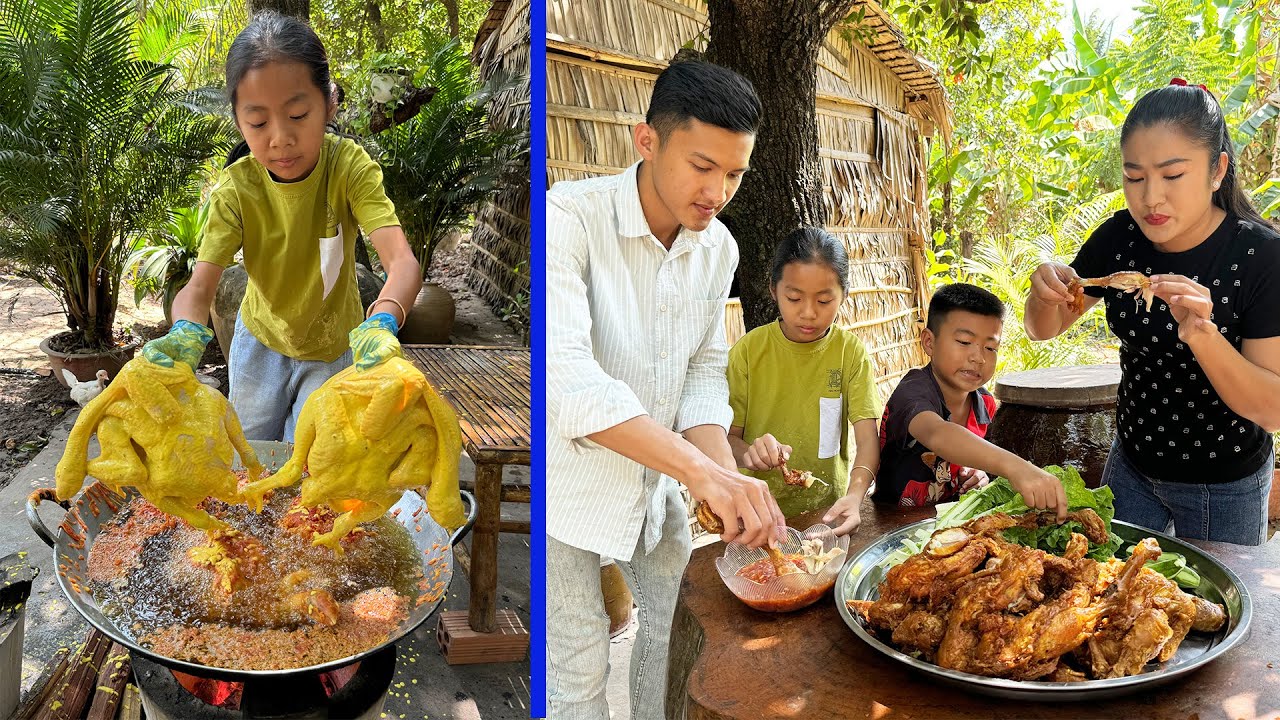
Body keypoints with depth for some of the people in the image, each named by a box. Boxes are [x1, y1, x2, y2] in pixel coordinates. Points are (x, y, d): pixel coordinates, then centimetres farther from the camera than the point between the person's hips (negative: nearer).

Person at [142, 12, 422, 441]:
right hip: (261, 342, 2)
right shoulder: (236, 188, -22)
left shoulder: (349, 166, -27)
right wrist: (186, 334, -52)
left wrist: (382, 321, -62)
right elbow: (200, 285, -28)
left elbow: (402, 260, -40)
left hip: (335, 346, -2)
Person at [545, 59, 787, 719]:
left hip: (655, 481, 6)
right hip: (569, 481, -6)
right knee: (579, 666, 2)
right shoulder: (571, 216, -24)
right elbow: (566, 374, -36)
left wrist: (729, 483, -16)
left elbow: (704, 372, 2)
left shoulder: (719, 248, -2)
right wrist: (704, 472, -42)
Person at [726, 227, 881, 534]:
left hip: (828, 511, 1)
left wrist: (854, 496, -27)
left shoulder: (850, 351, -2)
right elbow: (727, 436, -2)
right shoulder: (748, 350, -3)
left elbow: (868, 439, -8)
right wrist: (747, 453, -25)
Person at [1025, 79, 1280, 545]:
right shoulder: (1120, 238, -11)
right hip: (1132, 466, 4)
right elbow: (1044, 329, 0)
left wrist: (1202, 334, -40)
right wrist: (1046, 294, -23)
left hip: (1224, 488, -3)